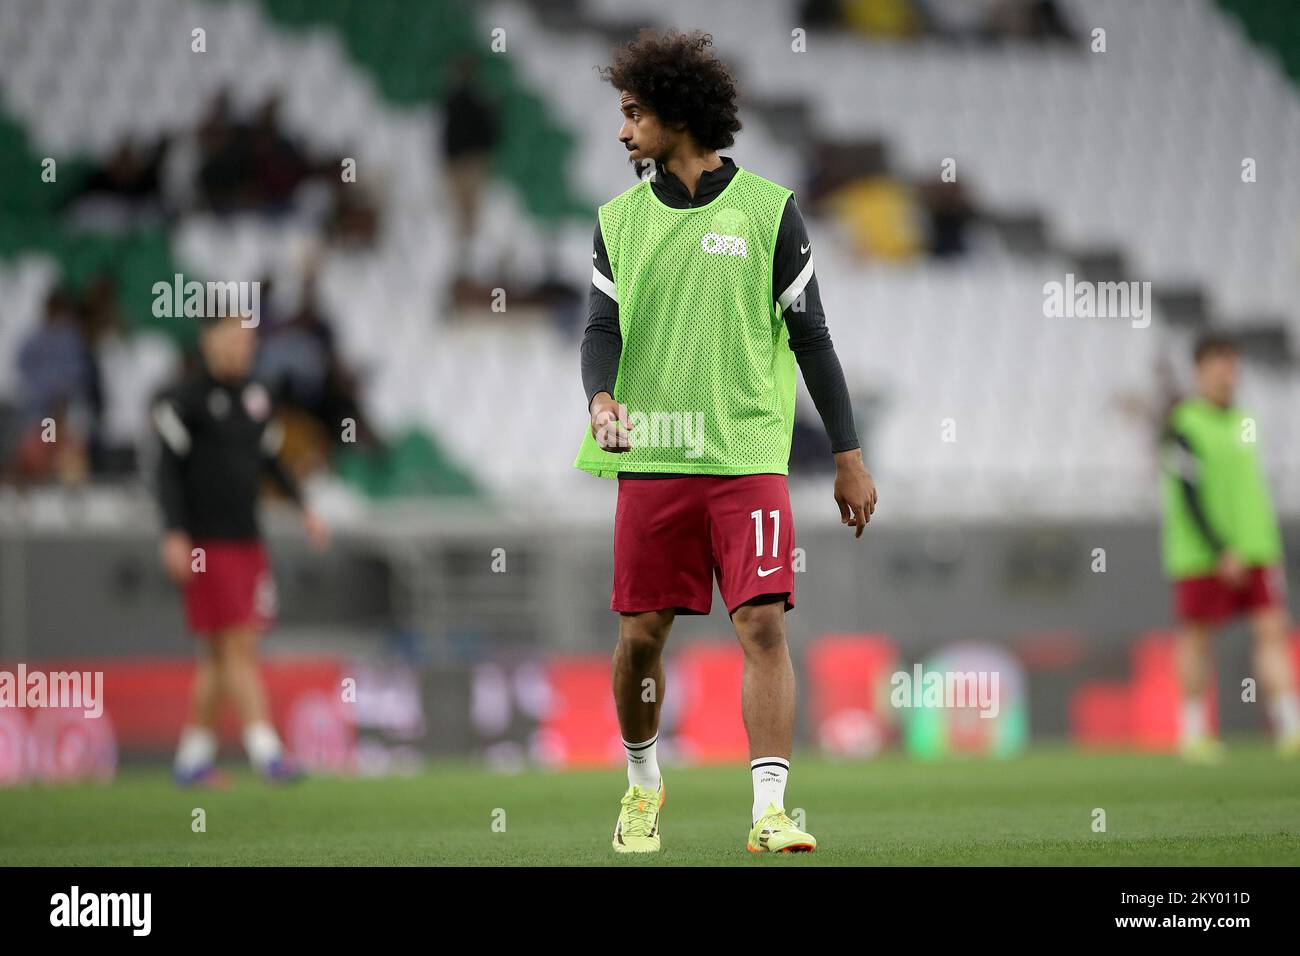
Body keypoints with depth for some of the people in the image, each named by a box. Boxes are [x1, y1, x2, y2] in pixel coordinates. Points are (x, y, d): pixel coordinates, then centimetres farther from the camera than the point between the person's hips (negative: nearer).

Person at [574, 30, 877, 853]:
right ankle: (643, 784, 29)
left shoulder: (767, 211, 1)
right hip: (650, 462, 3)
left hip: (748, 457, -2)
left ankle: (770, 812, -14)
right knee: (641, 634, 5)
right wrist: (602, 397, -17)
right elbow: (602, 328, 6)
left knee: (763, 626, -13)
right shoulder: (621, 220, 9)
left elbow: (810, 336, 4)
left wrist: (849, 456, 3)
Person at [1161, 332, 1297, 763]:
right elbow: (1189, 494, -14)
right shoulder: (1182, 425, -8)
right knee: (1195, 636, 3)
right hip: (1202, 553, -5)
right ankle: (1194, 731, 13)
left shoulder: (1242, 423, 13)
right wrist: (1221, 550, -18)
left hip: (1253, 550, 5)